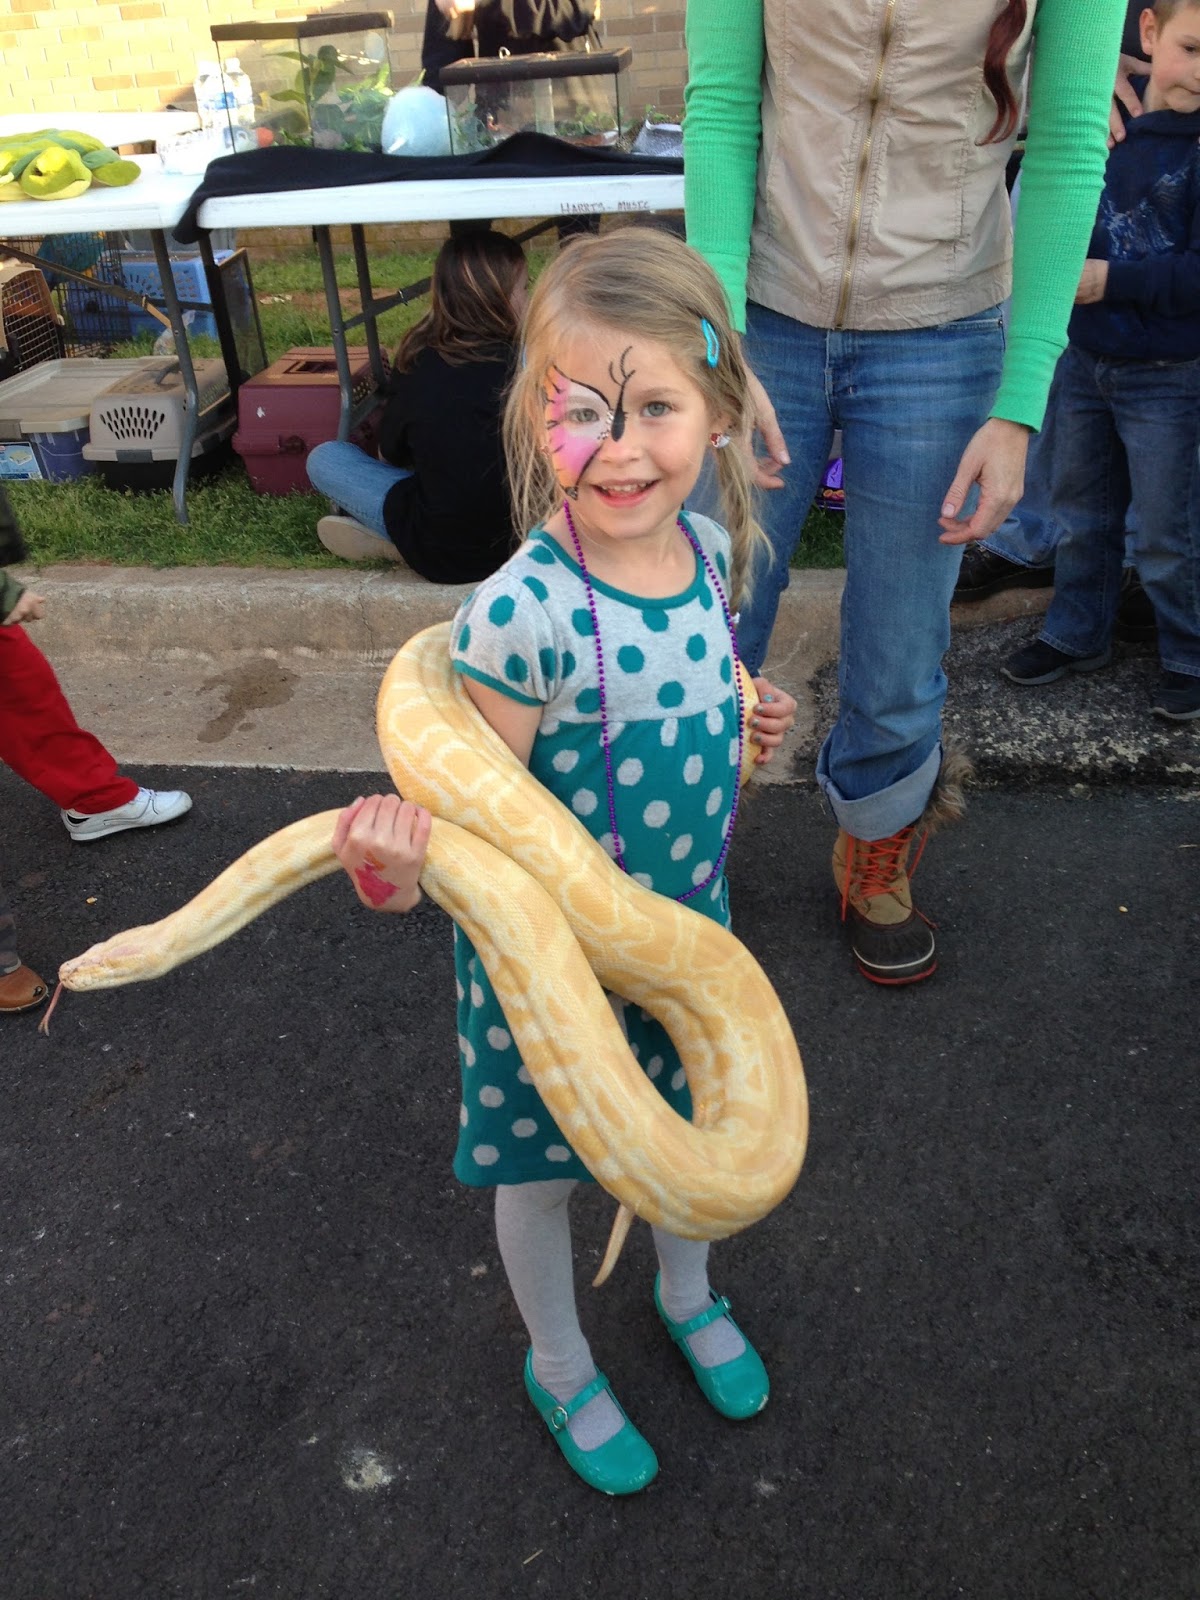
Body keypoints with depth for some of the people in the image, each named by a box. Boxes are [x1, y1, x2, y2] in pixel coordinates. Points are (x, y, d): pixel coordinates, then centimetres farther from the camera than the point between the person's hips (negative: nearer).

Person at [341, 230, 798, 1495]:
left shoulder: (711, 548, -9)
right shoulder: (521, 613, -30)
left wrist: (739, 731, -6)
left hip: (689, 926, 6)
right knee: (541, 1168, 19)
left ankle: (686, 1294, 61)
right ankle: (560, 1368, 50)